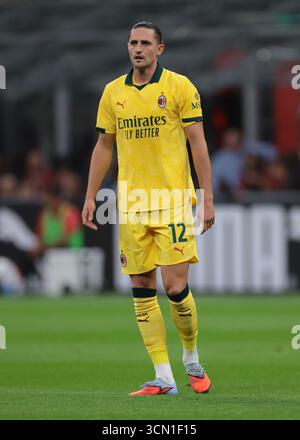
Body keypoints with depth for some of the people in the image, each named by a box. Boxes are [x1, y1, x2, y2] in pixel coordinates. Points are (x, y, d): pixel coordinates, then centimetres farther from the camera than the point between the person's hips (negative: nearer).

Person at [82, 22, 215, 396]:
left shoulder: (179, 87, -2)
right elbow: (104, 145, 16)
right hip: (131, 206, 4)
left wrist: (207, 198, -7)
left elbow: (197, 143, -2)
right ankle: (163, 377, 3)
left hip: (174, 203, -4)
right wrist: (91, 196, 10)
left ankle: (192, 359, 15)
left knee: (175, 286, -10)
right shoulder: (113, 92, 10)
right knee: (142, 291, 0)